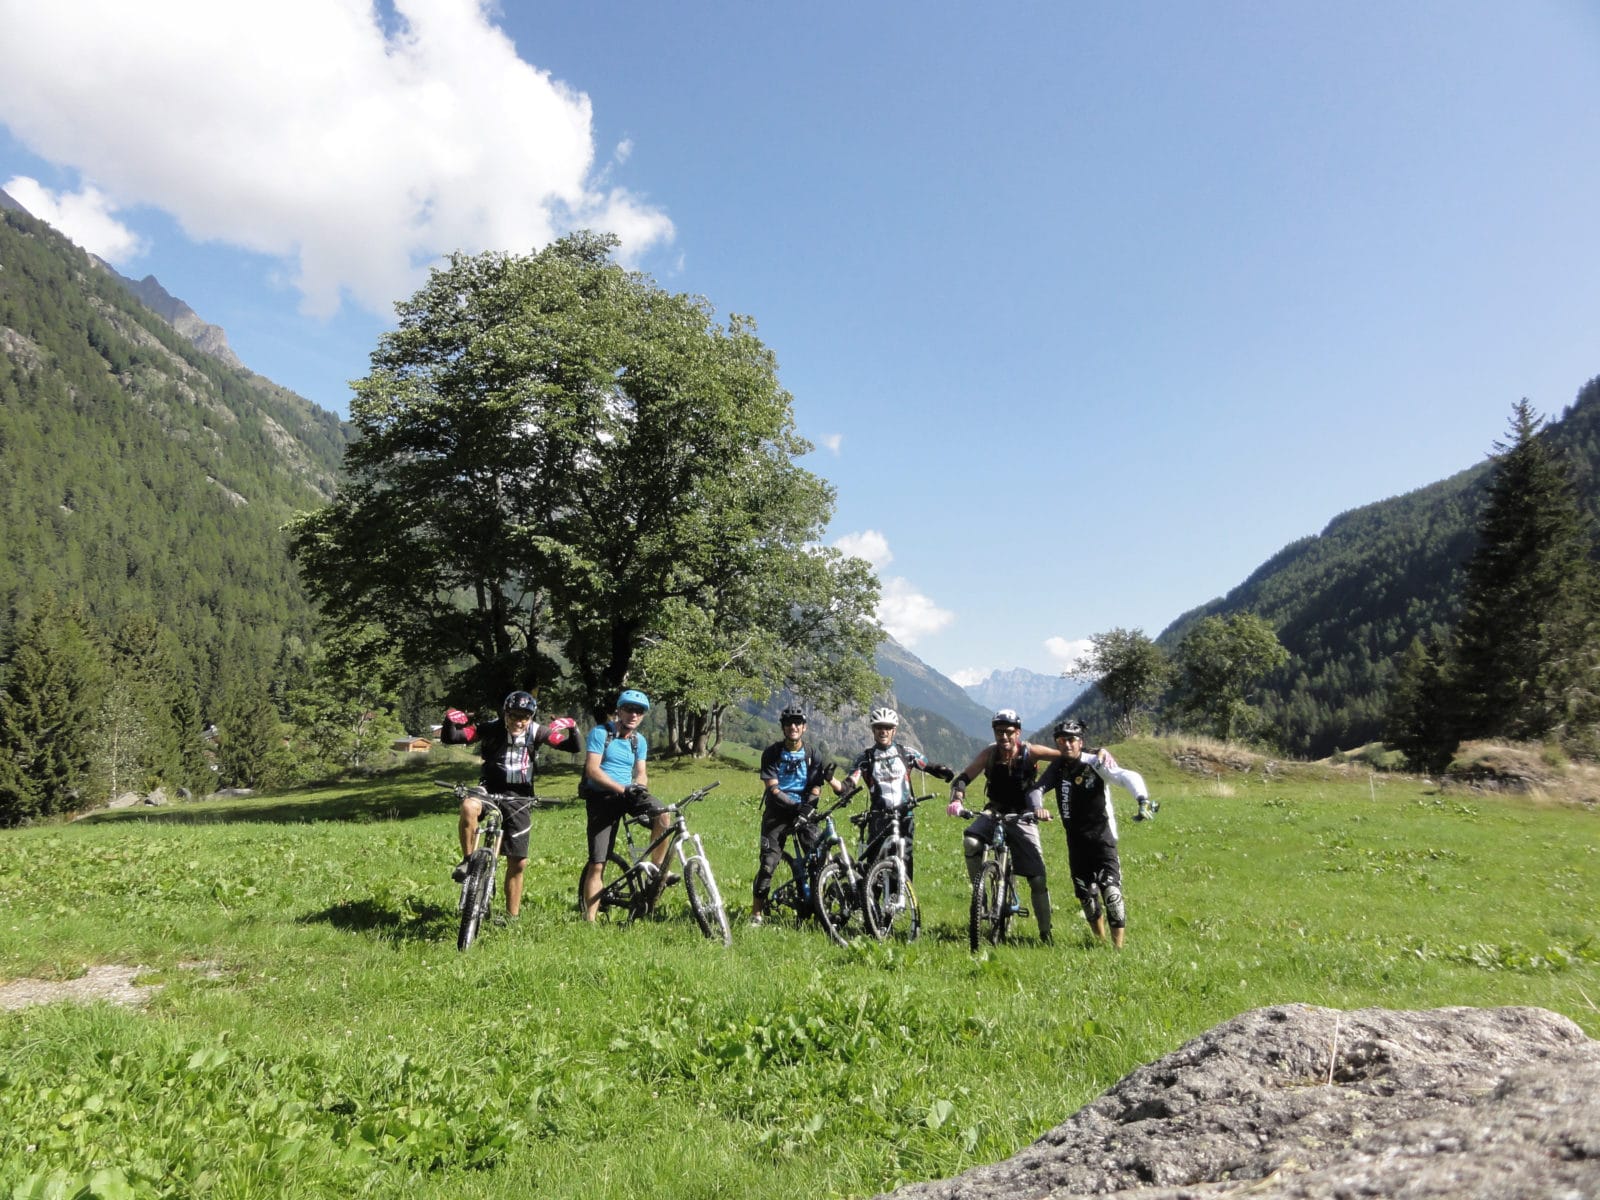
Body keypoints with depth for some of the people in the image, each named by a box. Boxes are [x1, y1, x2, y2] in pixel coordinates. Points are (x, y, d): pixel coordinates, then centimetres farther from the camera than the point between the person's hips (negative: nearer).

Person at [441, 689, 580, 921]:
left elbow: (574, 747, -7)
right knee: (468, 807, -38)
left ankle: (512, 917, 20)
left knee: (518, 863, 3)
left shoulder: (536, 733, -6)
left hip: (519, 798, 2)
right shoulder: (491, 730, -11)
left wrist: (572, 727, -27)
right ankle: (467, 860, -17)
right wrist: (450, 720, -34)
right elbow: (449, 738, -13)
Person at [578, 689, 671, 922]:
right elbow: (592, 770, -16)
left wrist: (640, 786, -18)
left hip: (628, 795, 4)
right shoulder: (600, 733, -7)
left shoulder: (640, 741, 10)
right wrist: (622, 788, -25)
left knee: (664, 817, -25)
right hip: (601, 798, -4)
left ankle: (657, 869, -7)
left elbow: (641, 773, 7)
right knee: (597, 865, -6)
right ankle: (589, 919, 2)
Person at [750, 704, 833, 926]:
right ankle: (757, 910, 0)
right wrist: (794, 805, -22)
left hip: (804, 811, 2)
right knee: (769, 861, -9)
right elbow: (772, 788, -9)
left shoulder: (811, 754, 5)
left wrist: (808, 805, -22)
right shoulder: (772, 753, -2)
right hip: (777, 812, -2)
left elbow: (816, 786, -1)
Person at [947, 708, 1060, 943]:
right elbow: (963, 778, -18)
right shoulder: (990, 753, -11)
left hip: (1022, 816, -1)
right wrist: (956, 800, -36)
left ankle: (1046, 932, 12)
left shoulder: (1029, 752, -14)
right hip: (994, 812, 1)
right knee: (970, 841, -31)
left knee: (1038, 878, -4)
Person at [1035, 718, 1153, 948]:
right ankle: (1100, 941, 29)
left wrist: (1143, 799, -40)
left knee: (1111, 891, -14)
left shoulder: (1096, 763, -11)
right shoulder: (1058, 767, 2)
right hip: (1076, 840, 4)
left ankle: (1119, 945, -3)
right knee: (1085, 894, 10)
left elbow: (1128, 776, -22)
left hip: (1102, 837, -4)